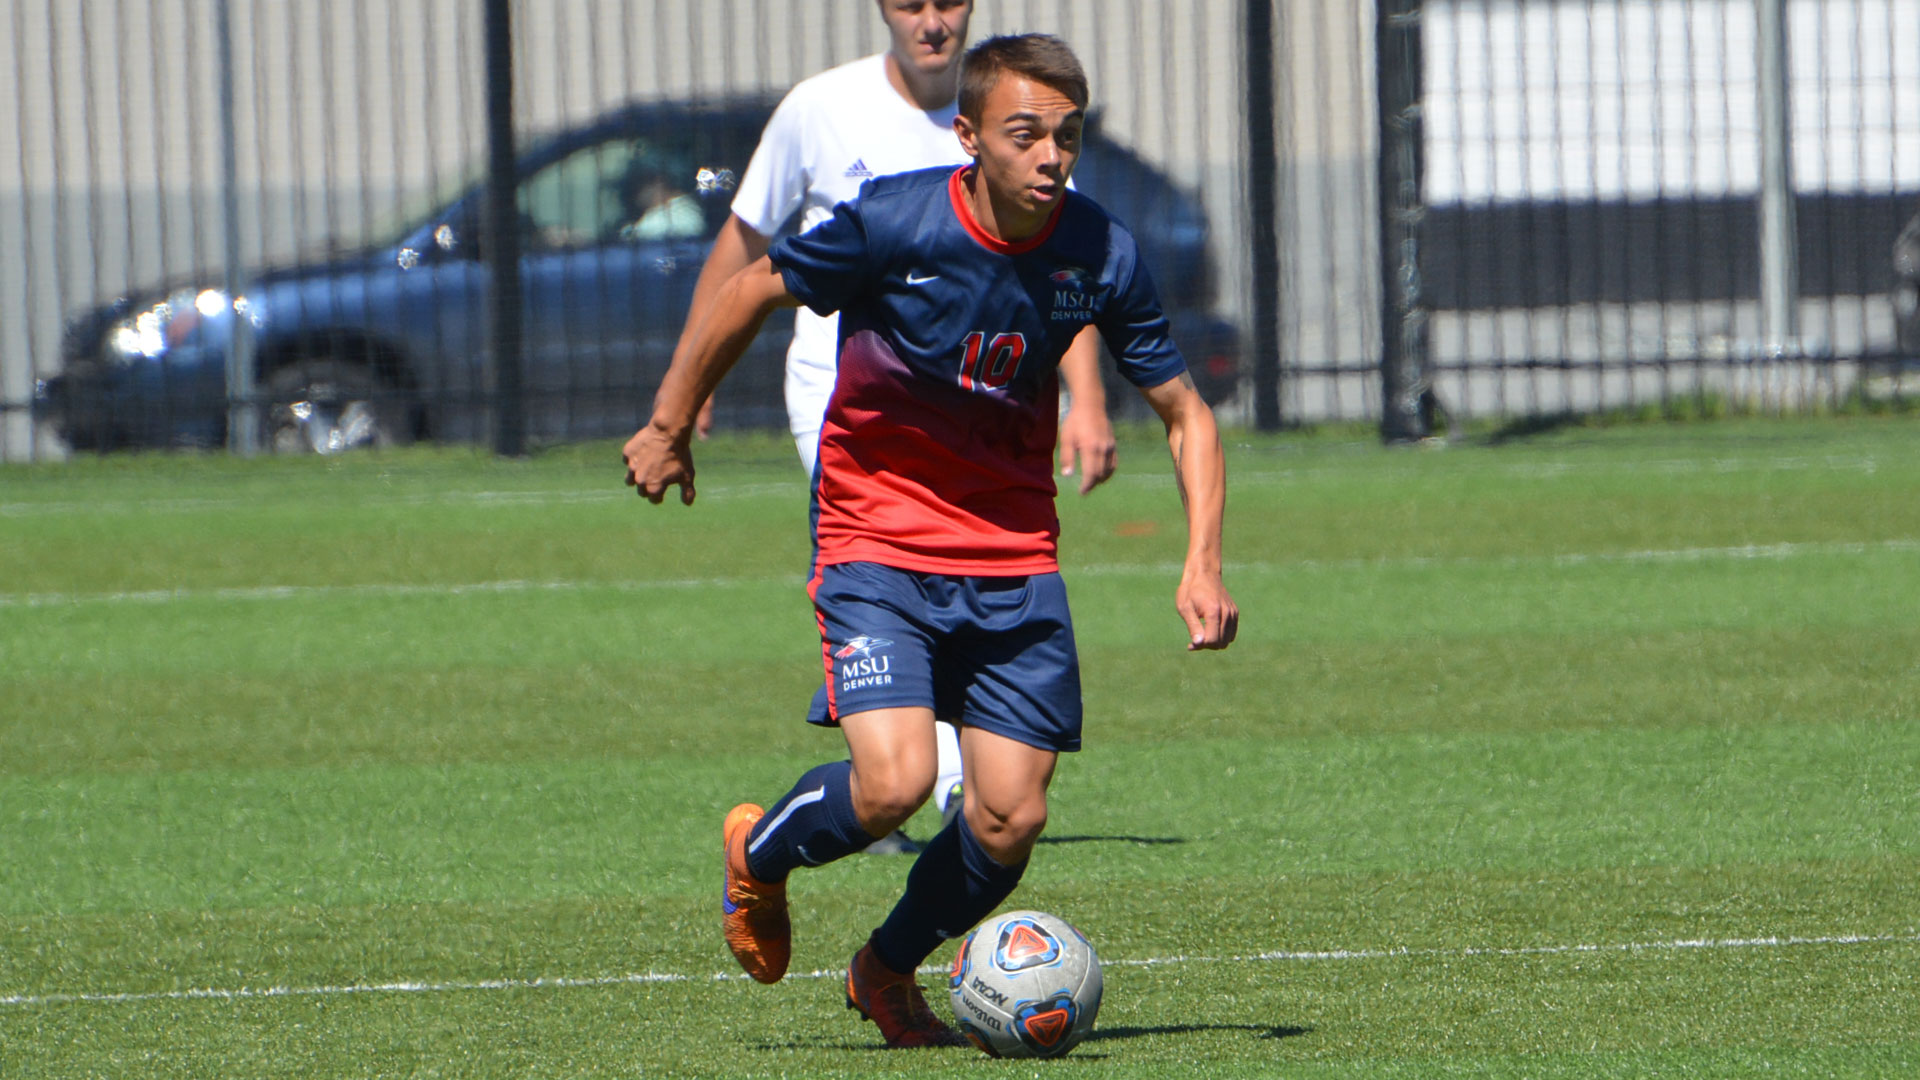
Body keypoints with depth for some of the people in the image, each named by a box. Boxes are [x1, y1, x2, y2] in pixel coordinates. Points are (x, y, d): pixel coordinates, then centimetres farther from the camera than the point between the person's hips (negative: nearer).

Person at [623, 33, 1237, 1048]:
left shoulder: (1101, 255, -9)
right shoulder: (893, 222, -18)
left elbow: (1185, 414, 3)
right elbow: (753, 291, -2)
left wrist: (1201, 565, -10)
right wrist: (669, 427, 7)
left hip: (1016, 555, 4)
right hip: (878, 537, -3)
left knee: (1010, 821, -2)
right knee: (893, 783, -22)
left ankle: (888, 972, 27)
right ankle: (759, 854, 12)